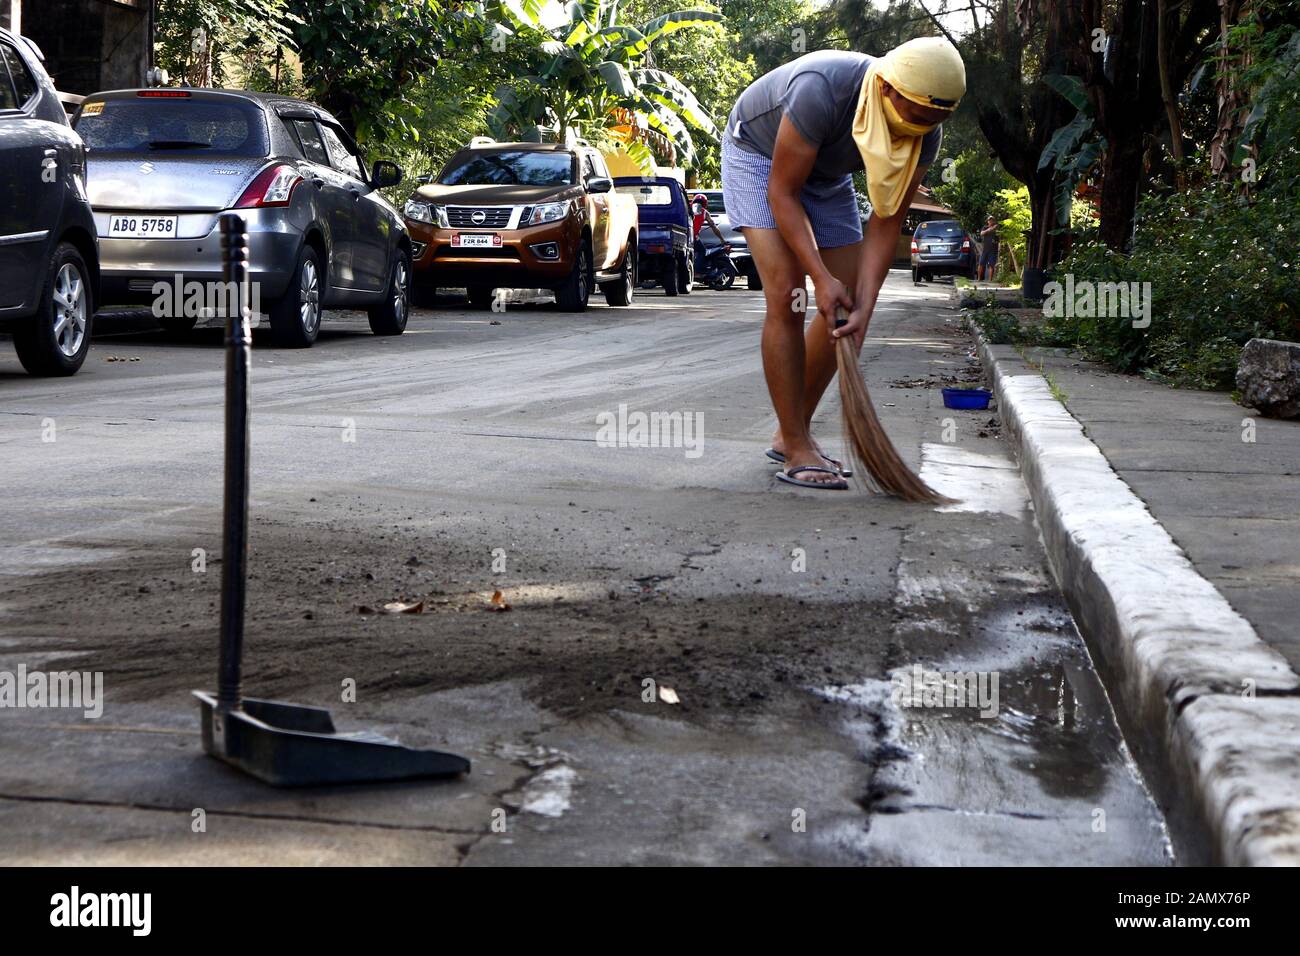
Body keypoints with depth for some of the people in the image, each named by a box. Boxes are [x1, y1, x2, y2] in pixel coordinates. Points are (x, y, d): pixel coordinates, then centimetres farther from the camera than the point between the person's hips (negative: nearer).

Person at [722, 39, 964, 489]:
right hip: (758, 153, -6)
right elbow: (781, 192, -32)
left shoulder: (925, 134, -22)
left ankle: (790, 432, 14)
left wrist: (863, 307, -28)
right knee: (786, 296, -19)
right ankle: (796, 451, -14)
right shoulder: (823, 90, -40)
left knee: (845, 306, 0)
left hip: (826, 174, 6)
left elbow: (886, 223, -18)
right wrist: (822, 277, -36)